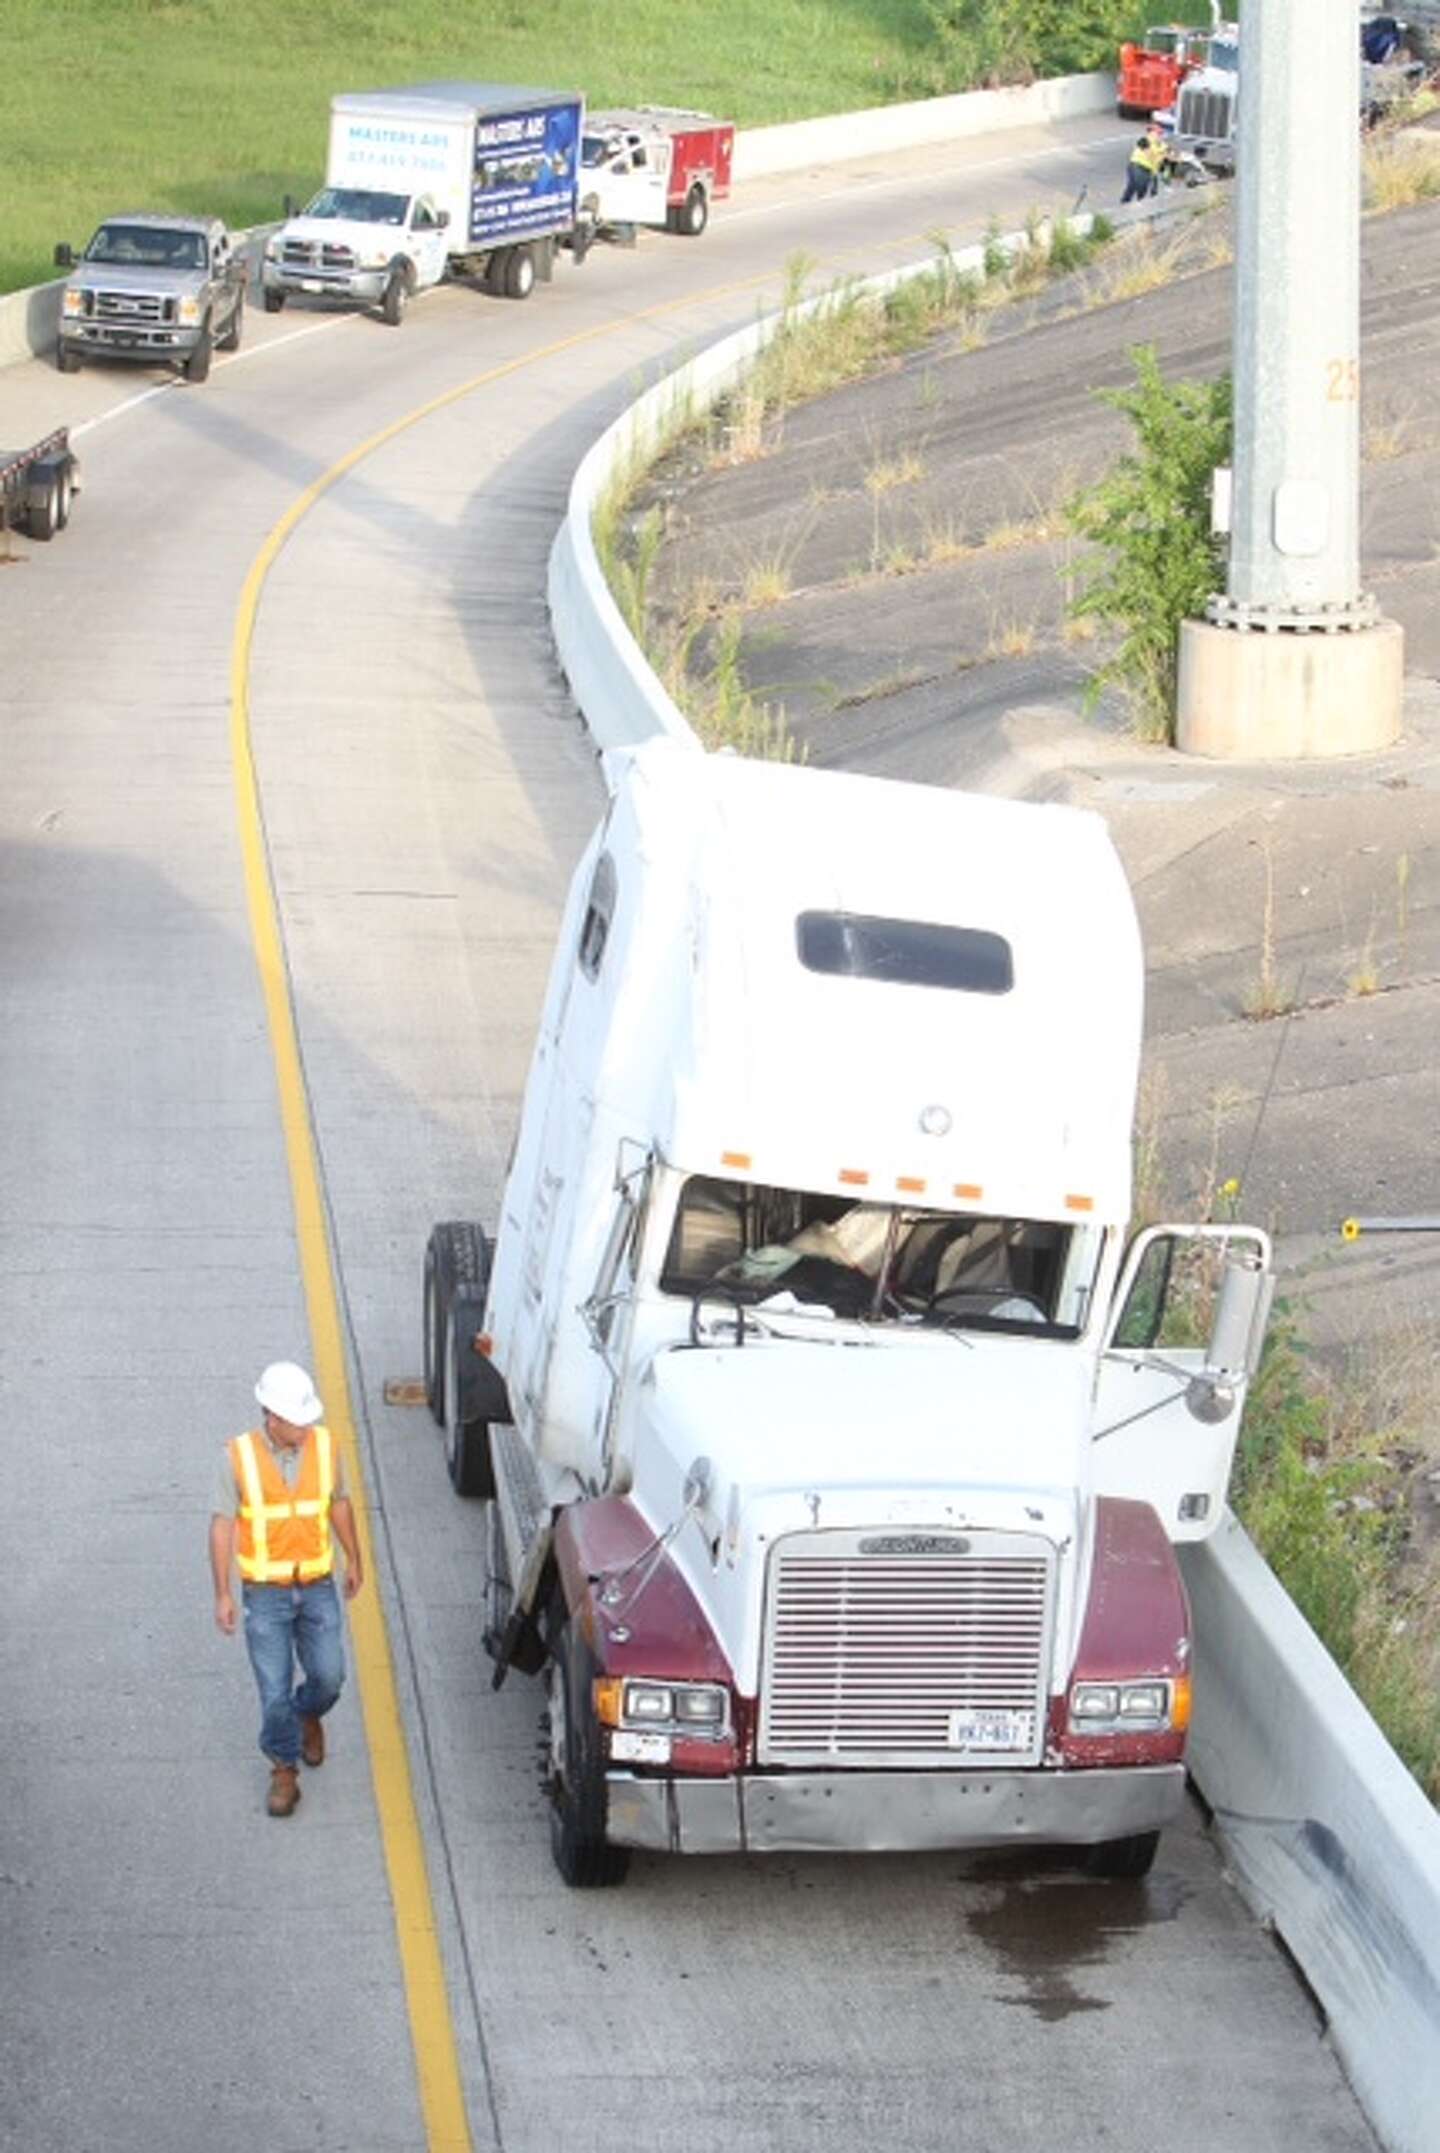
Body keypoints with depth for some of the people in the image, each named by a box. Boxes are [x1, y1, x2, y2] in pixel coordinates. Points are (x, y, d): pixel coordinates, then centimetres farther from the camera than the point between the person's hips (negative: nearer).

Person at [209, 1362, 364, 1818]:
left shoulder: (324, 1445, -7)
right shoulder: (239, 1456, -14)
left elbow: (339, 1504, 9)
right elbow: (222, 1524, -8)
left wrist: (354, 1561, 17)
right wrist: (222, 1594, -10)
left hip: (317, 1587, 2)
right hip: (265, 1592, -2)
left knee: (328, 1676, 3)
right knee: (274, 1689, 0)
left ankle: (307, 1714, 38)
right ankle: (284, 1772, 18)